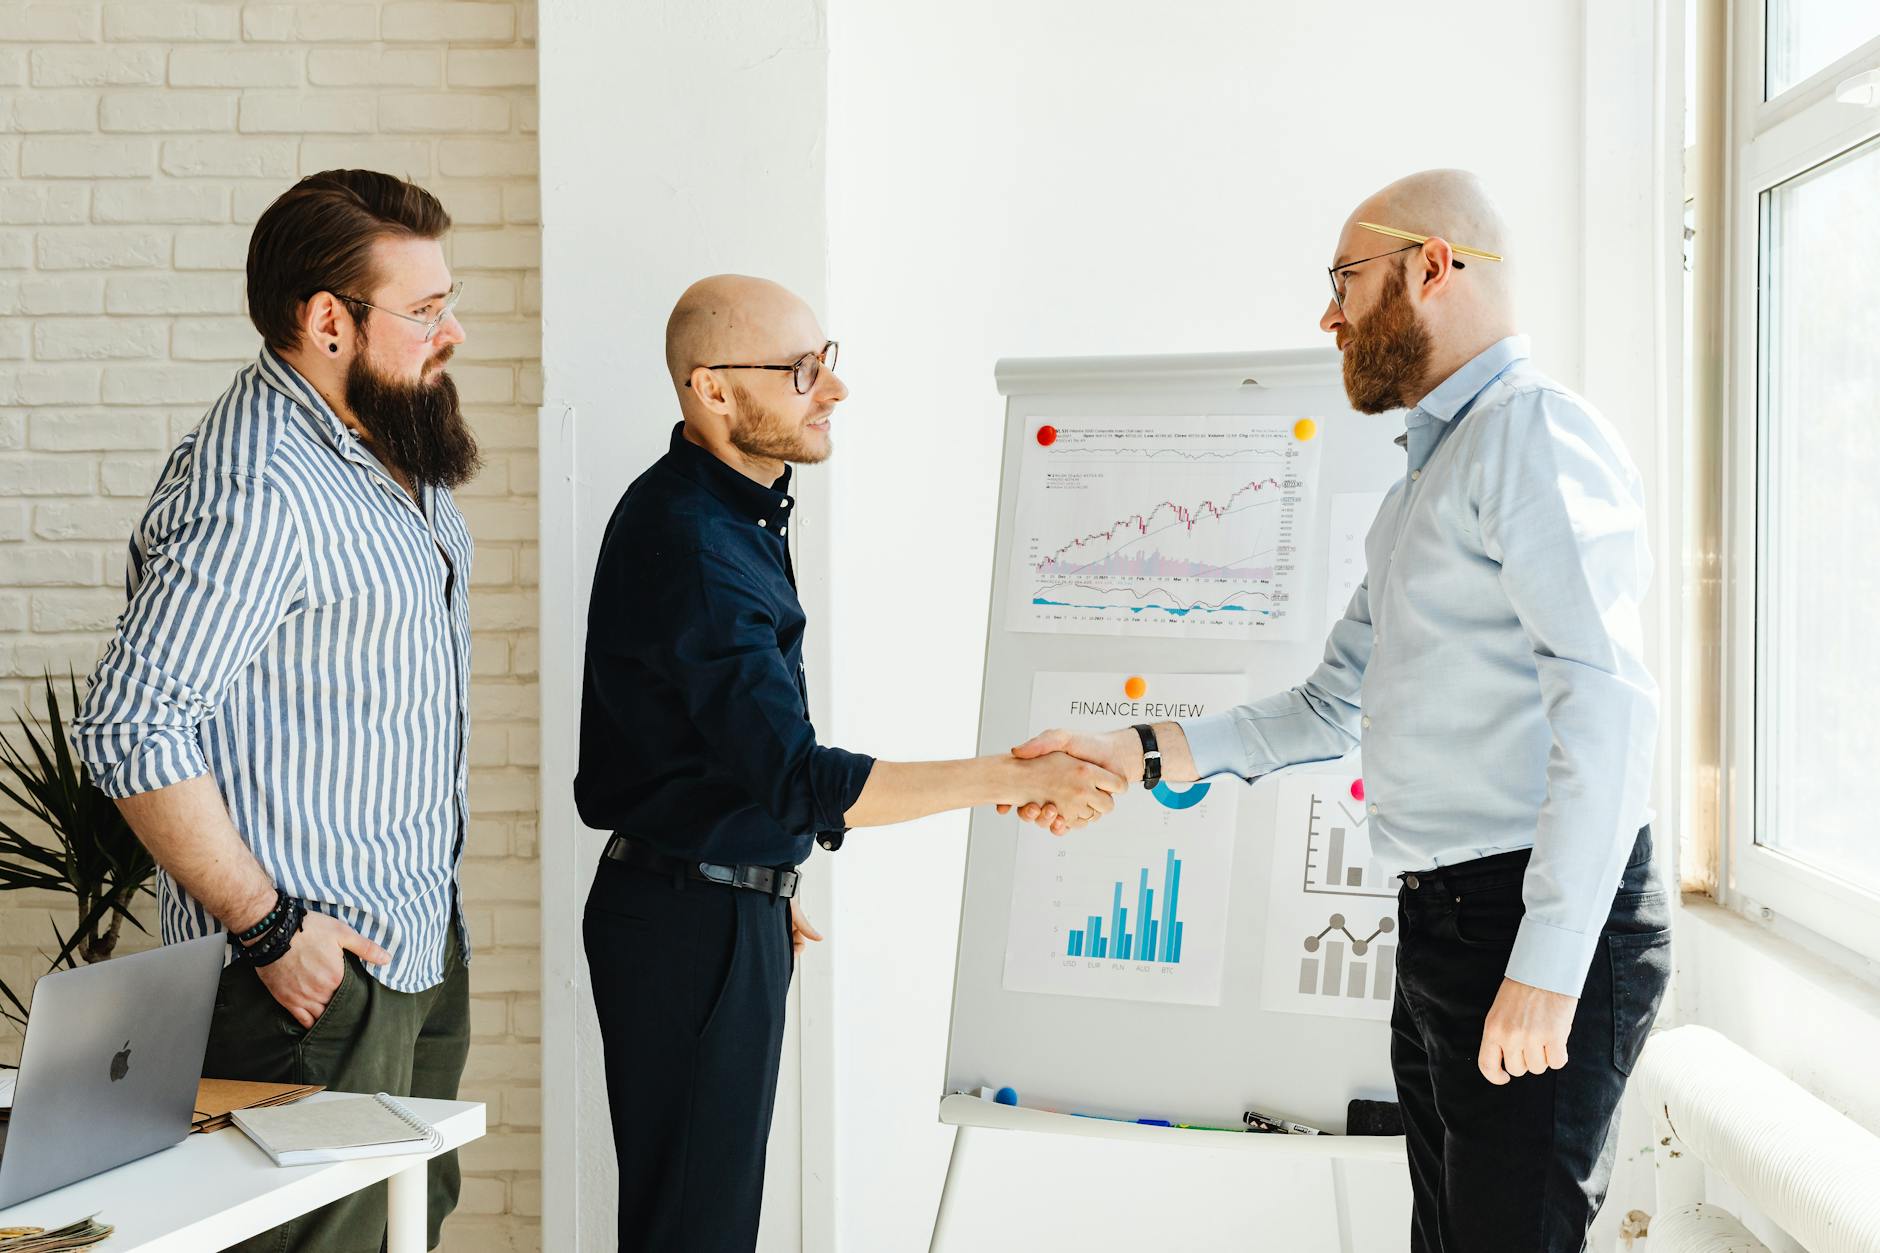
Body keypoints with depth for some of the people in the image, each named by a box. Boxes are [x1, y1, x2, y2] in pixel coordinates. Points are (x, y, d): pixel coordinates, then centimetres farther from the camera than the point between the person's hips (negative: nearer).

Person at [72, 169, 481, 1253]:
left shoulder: (394, 450, 11)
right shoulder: (256, 491, -21)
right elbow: (132, 730, -24)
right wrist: (267, 928, -21)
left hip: (426, 942, 9)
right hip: (319, 963, -9)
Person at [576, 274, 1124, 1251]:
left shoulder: (726, 509, 10)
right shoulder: (690, 546, -24)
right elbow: (802, 782, -28)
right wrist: (1015, 779, -26)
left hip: (729, 902, 10)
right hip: (690, 922, -10)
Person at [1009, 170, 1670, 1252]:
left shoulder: (1537, 433, -13)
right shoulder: (1428, 480, 21)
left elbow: (1608, 705, -23)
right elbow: (1337, 707, 22)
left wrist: (1547, 967, -25)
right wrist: (1144, 750, 12)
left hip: (1546, 919, -10)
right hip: (1442, 920, 10)